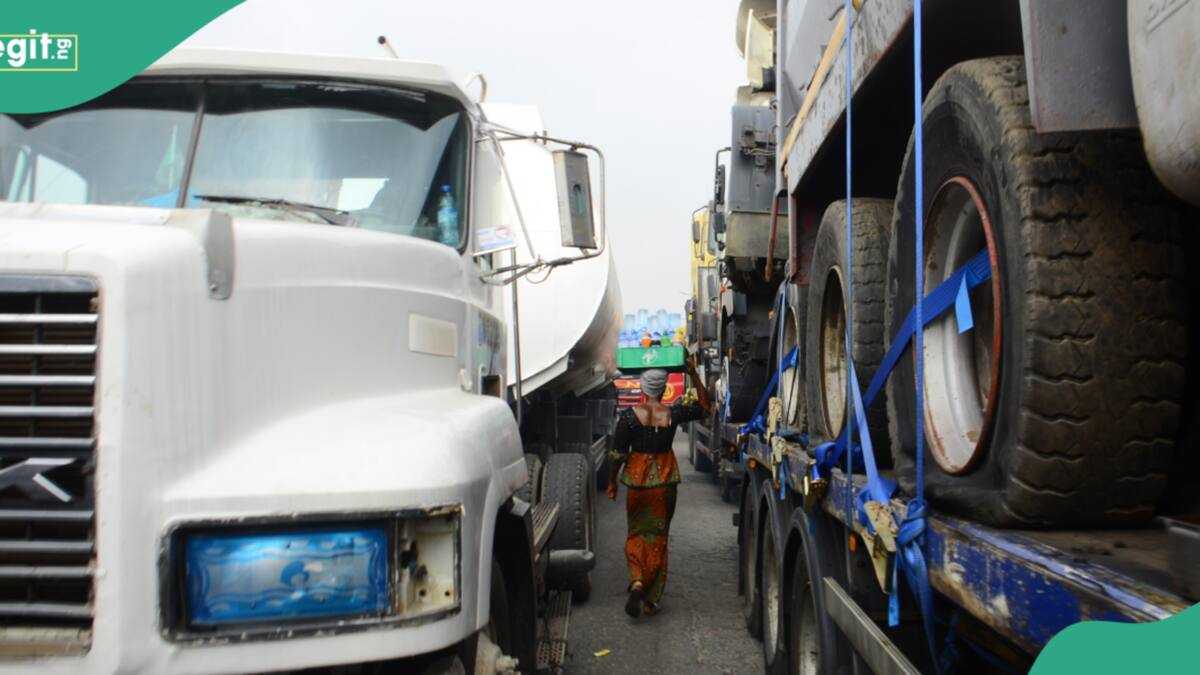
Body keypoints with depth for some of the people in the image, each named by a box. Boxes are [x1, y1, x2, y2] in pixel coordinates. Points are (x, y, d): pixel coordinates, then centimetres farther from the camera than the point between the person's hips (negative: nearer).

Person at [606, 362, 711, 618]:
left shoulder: (629, 416, -10)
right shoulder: (673, 414, -6)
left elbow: (618, 454, -6)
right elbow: (704, 406, 10)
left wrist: (612, 482, 8)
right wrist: (693, 374, 10)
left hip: (637, 480, -1)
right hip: (665, 480, 1)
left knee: (636, 534, 15)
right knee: (658, 538, 11)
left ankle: (637, 582, -9)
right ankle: (651, 599, 13)